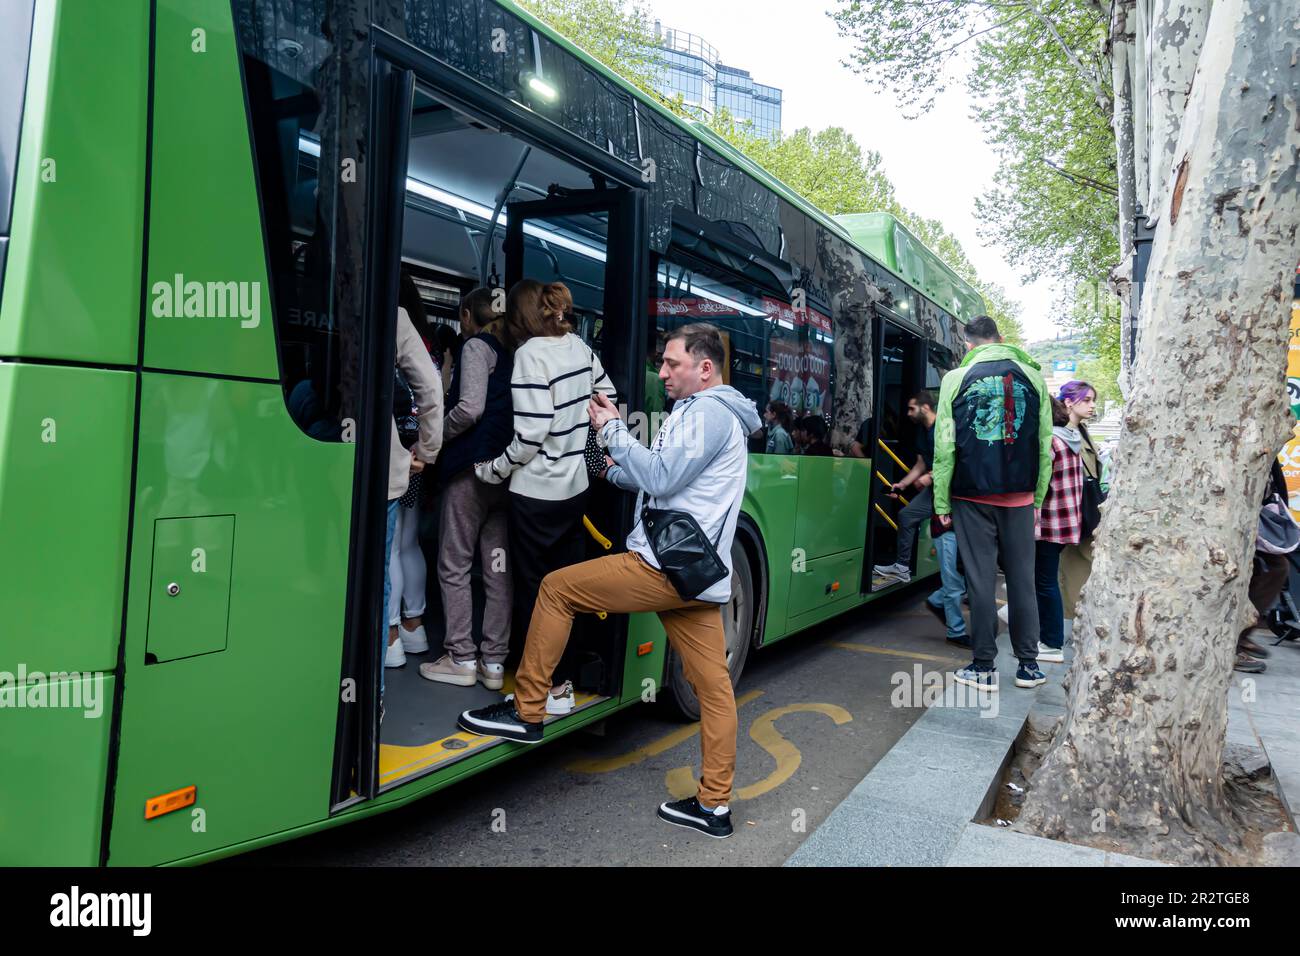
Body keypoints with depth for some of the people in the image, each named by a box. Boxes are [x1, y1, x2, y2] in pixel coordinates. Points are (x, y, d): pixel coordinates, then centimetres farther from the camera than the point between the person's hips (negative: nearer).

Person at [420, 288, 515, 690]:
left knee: (453, 566, 3)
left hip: (472, 468, -6)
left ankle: (461, 659, 7)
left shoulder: (477, 347, -5)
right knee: (498, 568, 7)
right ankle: (494, 661, 13)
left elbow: (470, 408, -16)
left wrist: (435, 436, -4)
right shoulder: (512, 352, 14)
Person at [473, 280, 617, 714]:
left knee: (534, 592, 4)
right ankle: (564, 677, 25)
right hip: (575, 487, 8)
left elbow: (531, 434, -20)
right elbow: (609, 400, 15)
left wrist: (492, 471, -7)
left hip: (538, 493, -7)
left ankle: (553, 691, 10)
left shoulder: (532, 353, -15)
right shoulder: (579, 347, 6)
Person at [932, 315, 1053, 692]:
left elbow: (945, 445, -5)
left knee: (981, 579, 2)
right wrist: (1037, 497, 13)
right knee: (1022, 577, 10)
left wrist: (941, 502, 0)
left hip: (973, 495, -2)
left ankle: (983, 667, 7)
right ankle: (1028, 664, 17)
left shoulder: (956, 379, -2)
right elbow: (1044, 445, 6)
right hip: (1019, 495, 2)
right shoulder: (1033, 377, 6)